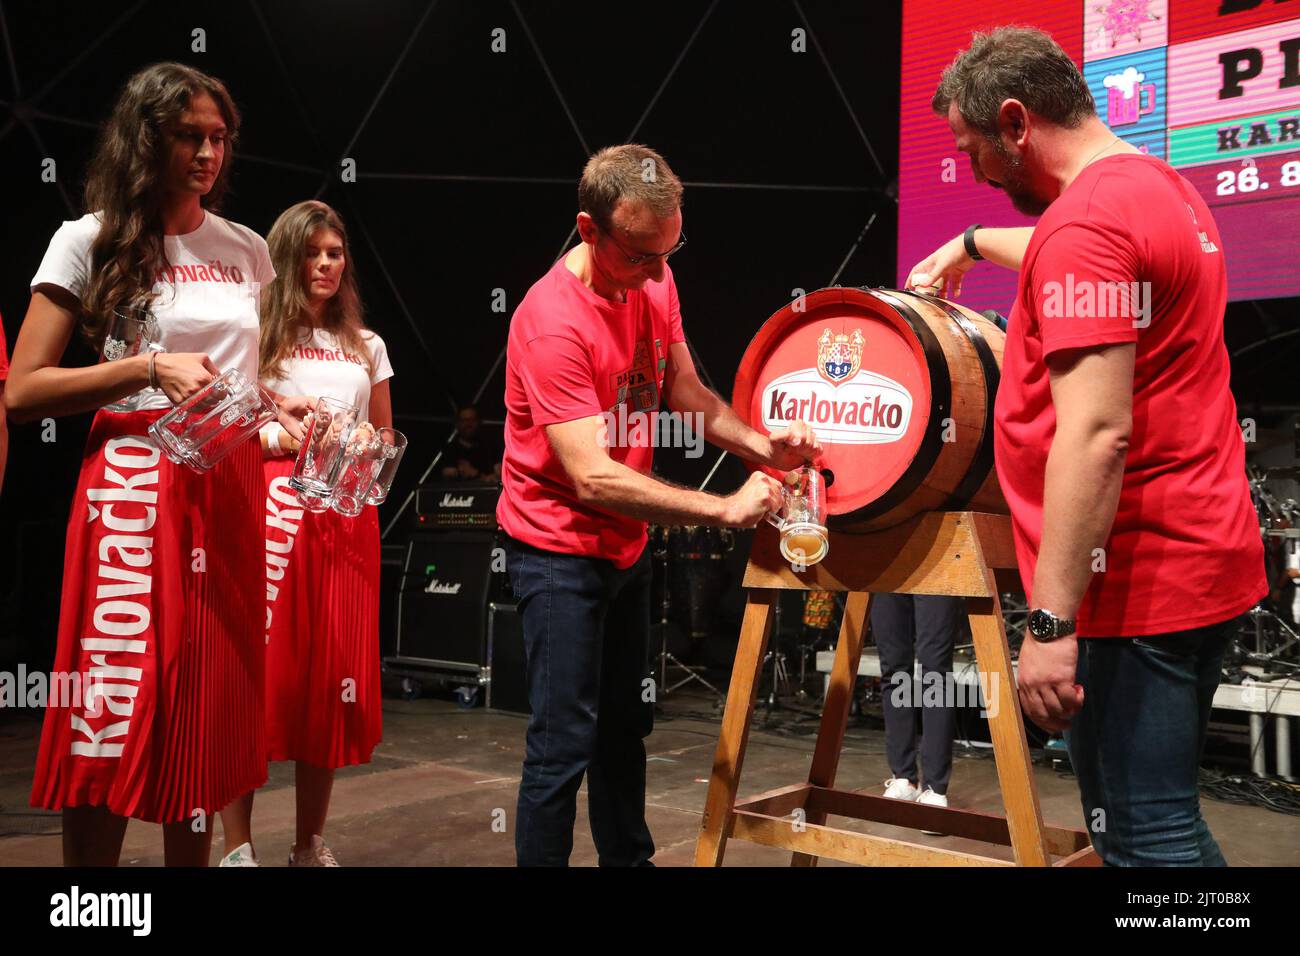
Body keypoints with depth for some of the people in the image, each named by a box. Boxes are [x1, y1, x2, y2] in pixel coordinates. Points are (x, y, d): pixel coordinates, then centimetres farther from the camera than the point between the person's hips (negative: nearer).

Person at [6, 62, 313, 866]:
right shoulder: (90, 240, 0)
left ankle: (196, 855, 25)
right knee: (112, 713, -3)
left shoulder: (247, 250, 12)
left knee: (213, 705, 9)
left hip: (232, 488, 4)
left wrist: (277, 409, 2)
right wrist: (149, 369, -17)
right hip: (135, 483, -4)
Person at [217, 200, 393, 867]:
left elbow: (385, 438, 20)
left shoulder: (366, 345, 18)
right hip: (272, 510, -3)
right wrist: (279, 439, -15)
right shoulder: (256, 336, 8)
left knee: (334, 676, 3)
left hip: (347, 516, 3)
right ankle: (237, 846, 3)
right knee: (257, 668, -7)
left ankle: (310, 846, 15)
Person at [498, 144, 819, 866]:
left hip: (626, 543, 8)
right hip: (560, 549, -8)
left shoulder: (654, 282, -3)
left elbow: (687, 394, 6)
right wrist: (724, 509, -32)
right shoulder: (554, 321, -27)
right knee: (567, 741, -7)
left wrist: (759, 444, -12)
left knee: (626, 723, 19)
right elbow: (593, 477, -32)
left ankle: (630, 857, 36)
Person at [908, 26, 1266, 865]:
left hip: (1134, 580, -10)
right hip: (1204, 555, 10)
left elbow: (1096, 434, -25)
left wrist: (1050, 621, -24)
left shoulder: (1089, 218, -17)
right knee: (1161, 819, 18)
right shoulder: (1163, 186, 14)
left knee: (1145, 838, -4)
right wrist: (975, 242, 48)